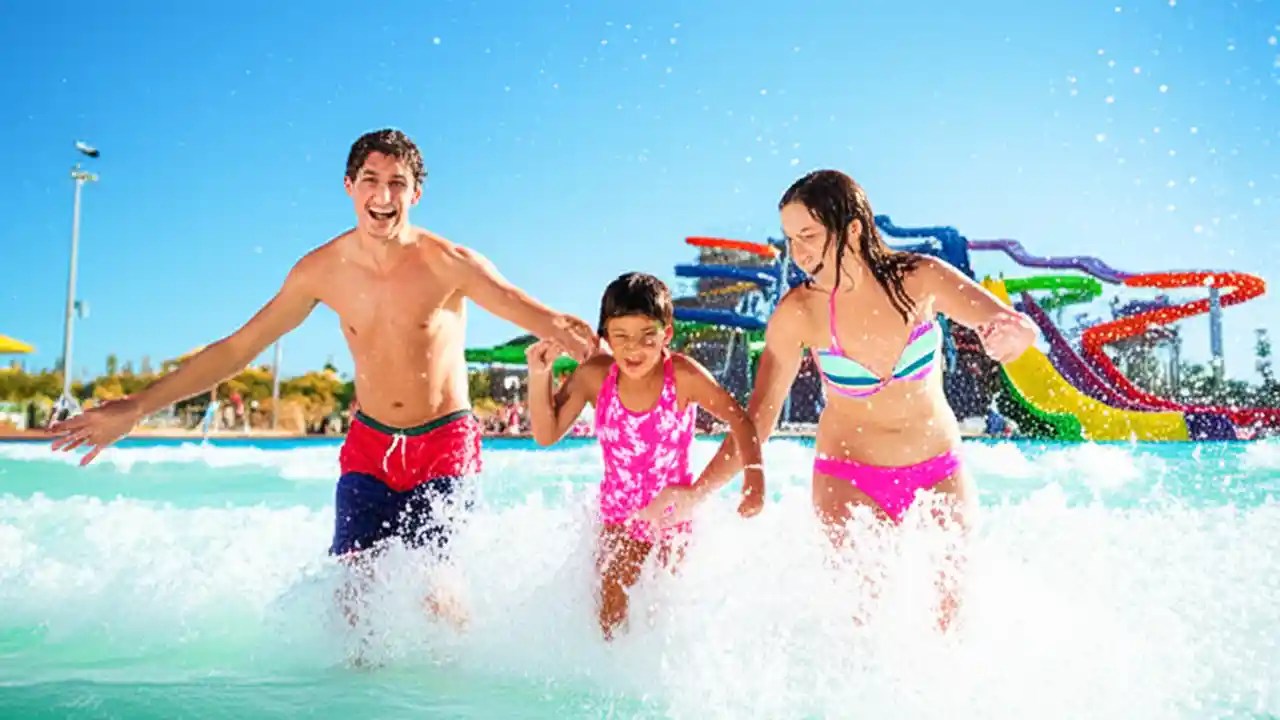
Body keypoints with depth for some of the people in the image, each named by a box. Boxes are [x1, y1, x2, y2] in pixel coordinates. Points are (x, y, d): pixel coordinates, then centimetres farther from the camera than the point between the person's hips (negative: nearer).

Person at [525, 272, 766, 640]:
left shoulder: (682, 375, -21)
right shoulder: (594, 376, -14)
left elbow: (740, 420, -15)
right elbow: (547, 434, -8)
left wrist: (754, 479, -26)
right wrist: (539, 375, -20)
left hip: (676, 514, -1)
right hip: (620, 516, 1)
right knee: (612, 620, -1)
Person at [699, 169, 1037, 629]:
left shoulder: (920, 279, -14)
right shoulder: (798, 313, -16)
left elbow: (1021, 328, -13)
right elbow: (758, 417, -11)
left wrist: (1010, 333, -39)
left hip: (939, 476, 2)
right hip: (849, 479, -1)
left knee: (949, 619, 5)